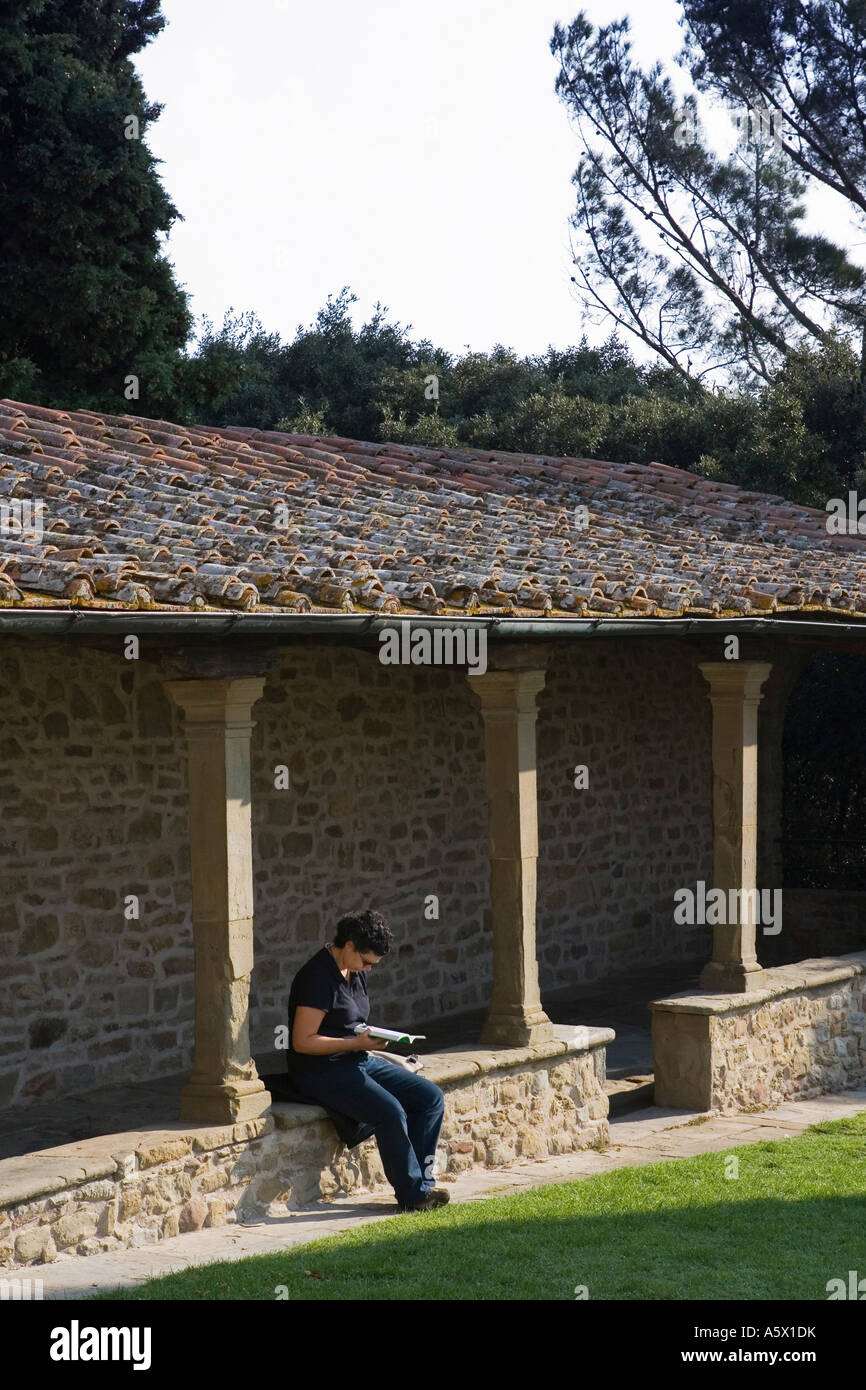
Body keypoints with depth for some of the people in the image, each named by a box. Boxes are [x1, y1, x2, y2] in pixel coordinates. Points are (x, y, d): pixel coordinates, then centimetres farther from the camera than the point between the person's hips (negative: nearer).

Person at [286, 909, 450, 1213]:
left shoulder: (356, 972, 11)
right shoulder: (318, 977, -17)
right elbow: (302, 1042, -20)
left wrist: (370, 1043, 3)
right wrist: (357, 1043, -21)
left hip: (358, 1061, 9)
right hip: (320, 1071, -9)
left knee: (431, 1097, -6)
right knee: (390, 1111, -29)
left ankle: (420, 1182, -2)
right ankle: (413, 1194, -13)